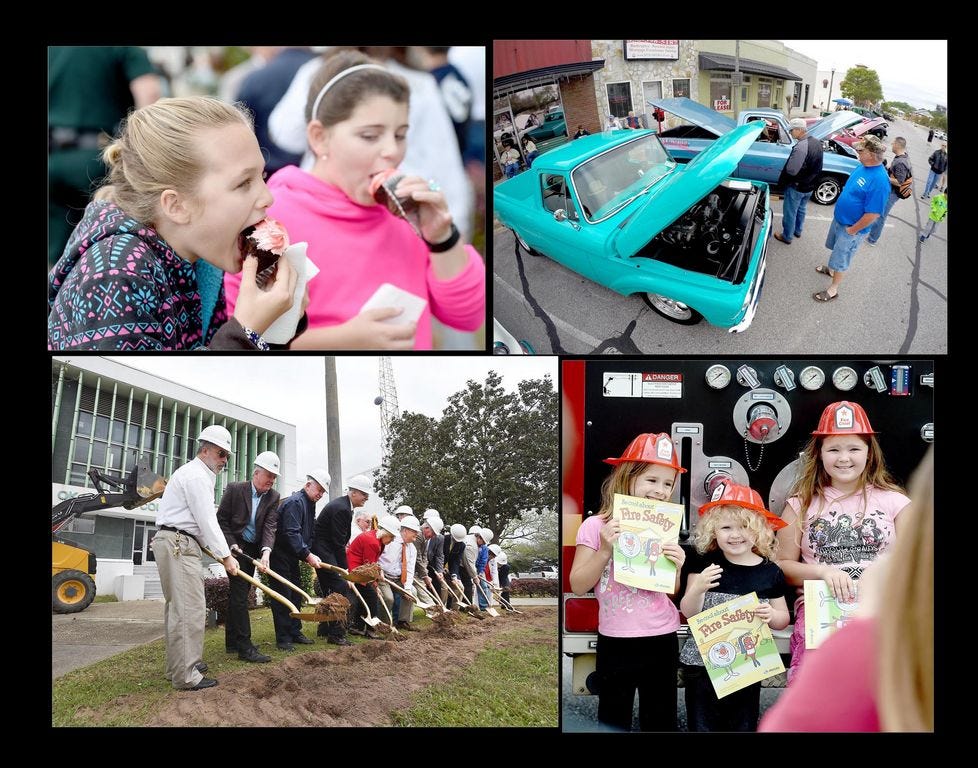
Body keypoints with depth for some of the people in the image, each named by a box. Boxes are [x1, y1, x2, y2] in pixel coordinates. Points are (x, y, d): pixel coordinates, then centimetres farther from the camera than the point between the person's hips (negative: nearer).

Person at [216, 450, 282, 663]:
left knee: (238, 595, 12)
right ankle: (245, 647, -14)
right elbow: (221, 520, -5)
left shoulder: (273, 497, 0)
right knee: (239, 596, -10)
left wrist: (266, 551, -25)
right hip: (236, 547, -5)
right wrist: (232, 545, -14)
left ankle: (232, 642, 20)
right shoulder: (234, 489, -10)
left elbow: (270, 526, -10)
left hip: (253, 550, 5)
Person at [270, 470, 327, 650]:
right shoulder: (294, 503, -20)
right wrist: (307, 555, -29)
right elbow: (291, 534, -28)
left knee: (295, 596, 14)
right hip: (281, 557, -10)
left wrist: (310, 555, 5)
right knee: (283, 597, -7)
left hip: (293, 559, 10)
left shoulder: (310, 504, 11)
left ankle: (295, 633, 22)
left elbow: (309, 533, 18)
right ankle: (283, 638, -4)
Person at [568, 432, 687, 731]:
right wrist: (605, 550, -20)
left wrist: (676, 567, -12)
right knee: (613, 721, 7)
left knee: (661, 720, 9)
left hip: (662, 639, 2)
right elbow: (578, 586, -8)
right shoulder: (596, 526, -7)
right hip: (615, 641, -2)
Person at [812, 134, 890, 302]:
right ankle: (831, 268, 54)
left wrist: (852, 230, -20)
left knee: (840, 260, 9)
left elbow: (873, 214, -30)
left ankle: (833, 289, 27)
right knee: (836, 248, 30)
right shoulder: (863, 166, -6)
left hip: (851, 228, -8)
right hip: (839, 218, 8)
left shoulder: (879, 180, -33)